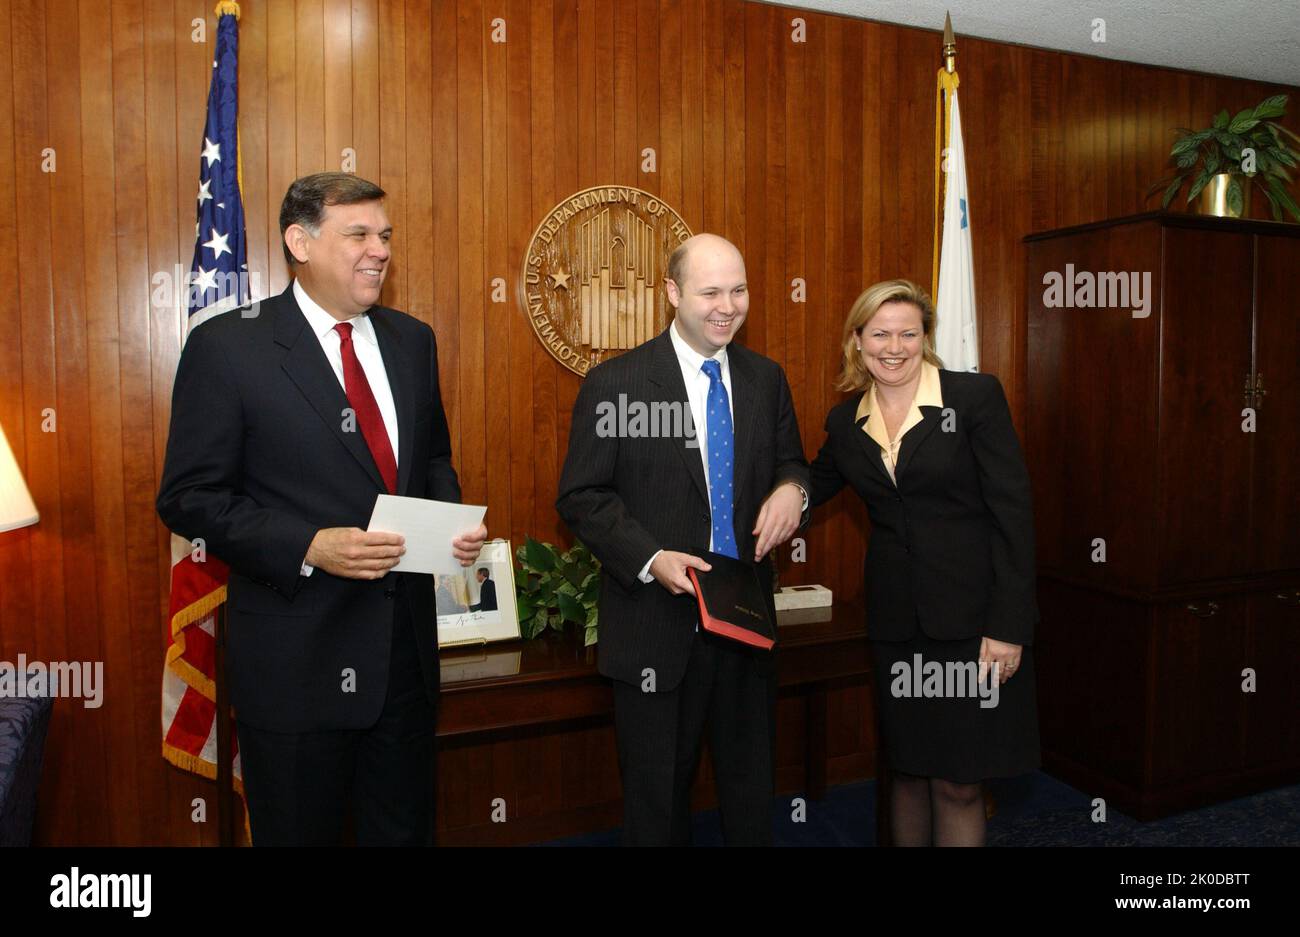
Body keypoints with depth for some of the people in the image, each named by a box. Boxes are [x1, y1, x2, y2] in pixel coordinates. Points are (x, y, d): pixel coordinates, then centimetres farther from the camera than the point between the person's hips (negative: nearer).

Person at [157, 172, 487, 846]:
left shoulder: (411, 340, 7)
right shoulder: (227, 346, -9)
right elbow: (189, 498, -10)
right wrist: (308, 548, -22)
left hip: (407, 647, 5)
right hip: (295, 659, -4)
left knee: (405, 829, 19)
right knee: (300, 833, 15)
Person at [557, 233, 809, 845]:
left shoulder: (766, 379, 5)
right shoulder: (614, 384, -8)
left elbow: (790, 464, 15)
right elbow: (581, 497, -8)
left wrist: (792, 488, -9)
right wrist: (652, 559, -21)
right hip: (657, 625, -4)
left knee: (751, 784, 19)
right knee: (657, 798, 14)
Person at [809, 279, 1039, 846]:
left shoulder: (975, 396, -7)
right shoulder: (845, 422, 6)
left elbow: (1013, 512, -9)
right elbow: (805, 495, 20)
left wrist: (1008, 627, -13)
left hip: (971, 618, -3)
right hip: (895, 623, 4)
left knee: (958, 781, 4)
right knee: (907, 769, 14)